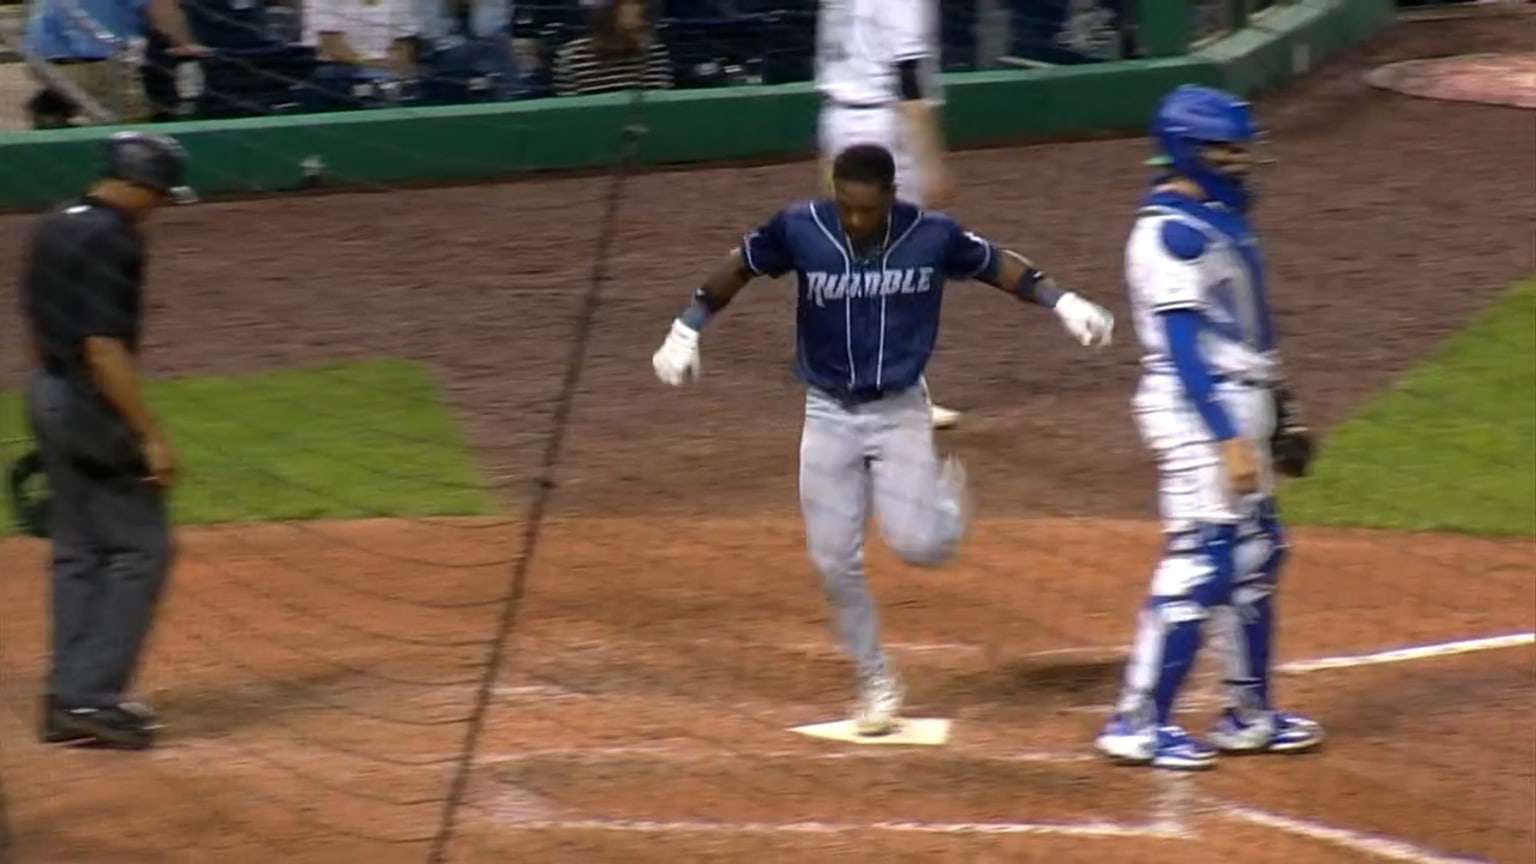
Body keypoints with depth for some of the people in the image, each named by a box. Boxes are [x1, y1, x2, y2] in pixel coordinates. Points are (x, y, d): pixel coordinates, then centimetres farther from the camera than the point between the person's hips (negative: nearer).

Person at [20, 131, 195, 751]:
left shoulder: (54, 227, 10)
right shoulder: (112, 239, -18)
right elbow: (104, 348, -24)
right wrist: (150, 437, -23)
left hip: (47, 396, 10)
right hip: (90, 405, -10)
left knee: (78, 551, 14)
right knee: (139, 547, -4)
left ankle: (68, 699, 15)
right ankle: (91, 695, -7)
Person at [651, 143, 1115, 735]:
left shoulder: (931, 236, -13)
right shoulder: (800, 230, -13)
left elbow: (994, 263, 3)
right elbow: (739, 268, 2)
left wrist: (1062, 303, -4)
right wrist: (686, 330, -2)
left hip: (900, 412, -1)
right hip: (829, 415, 1)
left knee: (918, 545, -15)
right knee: (834, 561, 1)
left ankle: (942, 488, 21)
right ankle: (874, 681, 19)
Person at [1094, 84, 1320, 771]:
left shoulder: (1222, 215, 13)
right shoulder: (1170, 232, -17)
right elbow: (1182, 346, -23)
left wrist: (1279, 411, 22)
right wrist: (1228, 439, -27)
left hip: (1241, 407, 10)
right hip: (1198, 412, -10)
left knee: (1255, 555, 14)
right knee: (1200, 565, -11)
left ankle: (1249, 714, 22)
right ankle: (1138, 722, -6)